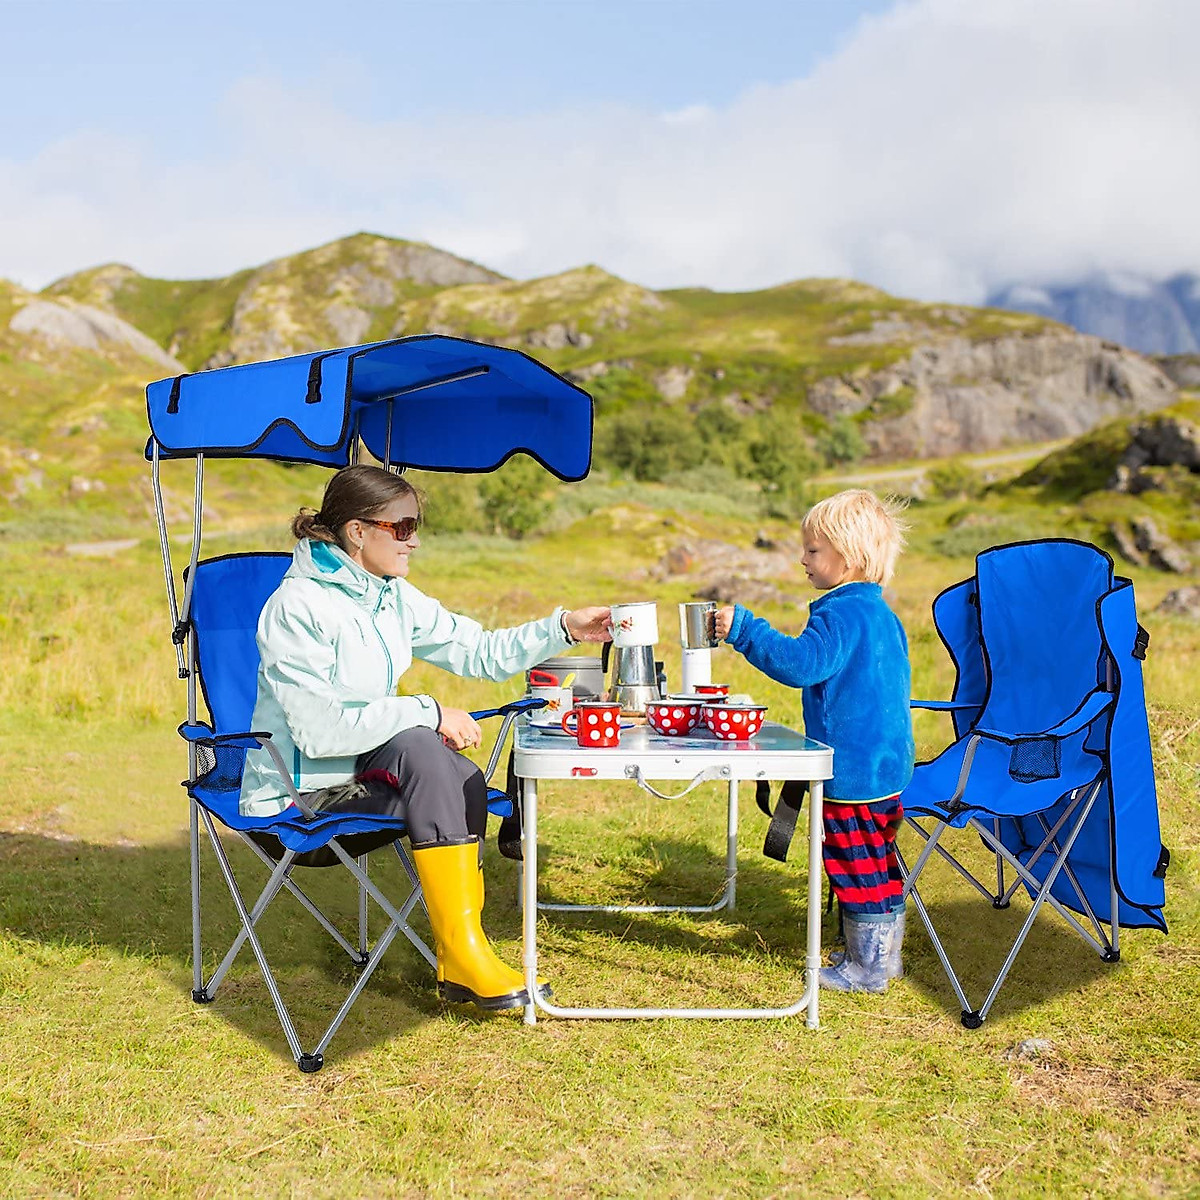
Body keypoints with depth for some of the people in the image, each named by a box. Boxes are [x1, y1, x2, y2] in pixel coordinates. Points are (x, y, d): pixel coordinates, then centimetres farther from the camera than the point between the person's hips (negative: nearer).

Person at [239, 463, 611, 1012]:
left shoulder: (392, 596, 7)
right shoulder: (296, 608, -18)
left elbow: (478, 651, 7)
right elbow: (322, 731, -26)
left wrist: (563, 628, -3)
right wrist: (427, 713, -25)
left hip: (363, 771, 8)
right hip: (299, 799, -7)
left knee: (463, 782, -20)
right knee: (419, 747, -31)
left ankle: (459, 963, -15)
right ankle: (464, 950, -27)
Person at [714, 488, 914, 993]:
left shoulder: (842, 614, -18)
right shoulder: (883, 615, 13)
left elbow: (803, 662, -30)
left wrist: (745, 630, -27)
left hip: (852, 770, -10)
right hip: (887, 764, 10)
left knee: (857, 865, 1)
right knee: (881, 861, 19)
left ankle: (866, 968, 11)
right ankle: (885, 954, 30)